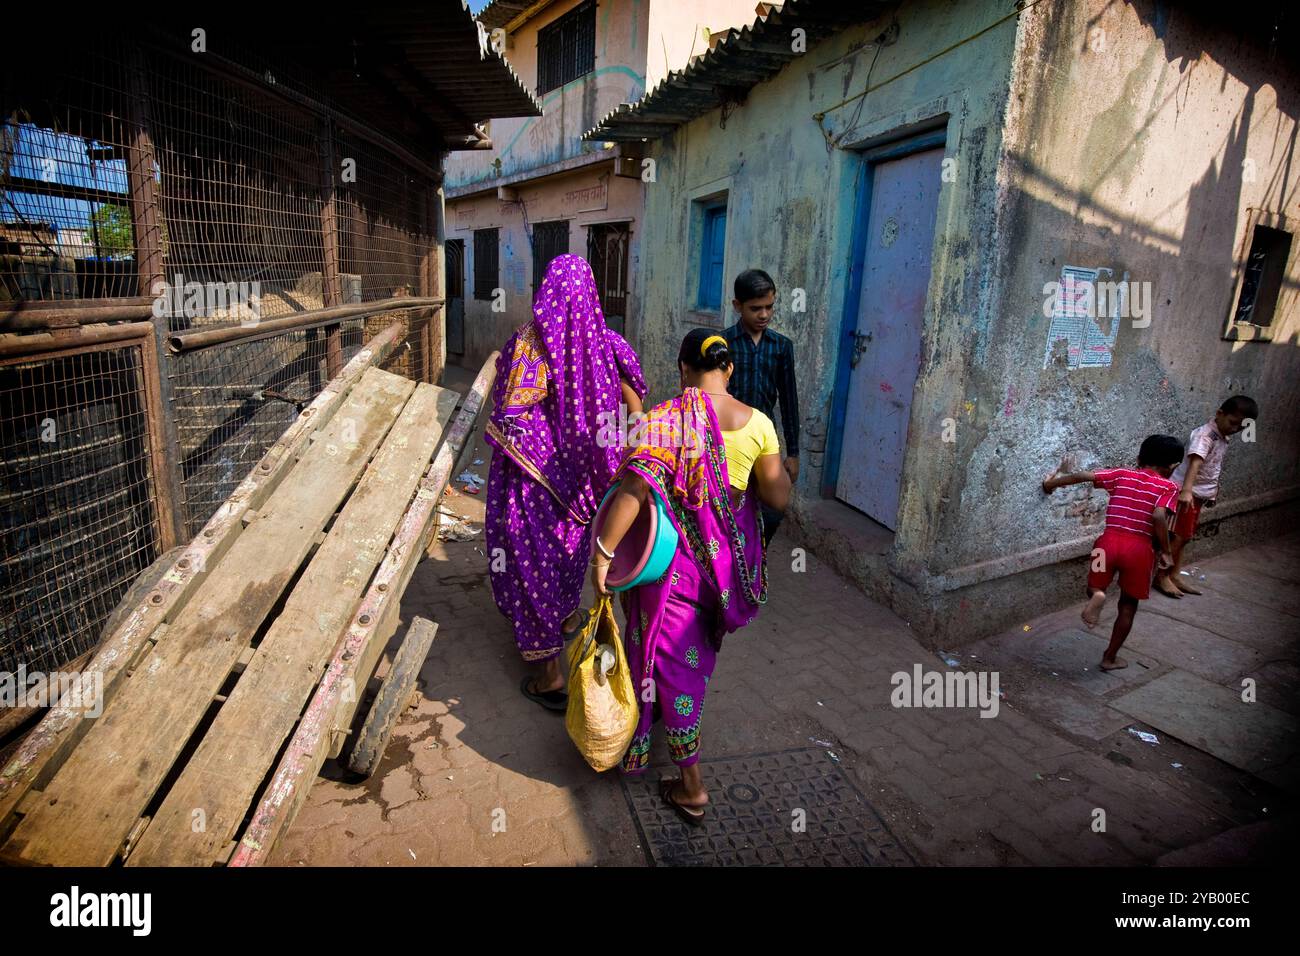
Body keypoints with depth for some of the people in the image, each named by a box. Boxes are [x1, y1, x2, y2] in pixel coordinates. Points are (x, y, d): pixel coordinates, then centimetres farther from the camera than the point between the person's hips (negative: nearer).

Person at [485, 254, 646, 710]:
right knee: (572, 539, 27)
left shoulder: (529, 341, -18)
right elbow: (635, 403, 2)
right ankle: (568, 615, 51)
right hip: (581, 470, 5)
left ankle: (550, 671, 11)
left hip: (535, 470, -5)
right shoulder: (604, 342, -4)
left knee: (534, 553, 5)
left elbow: (508, 414, -21)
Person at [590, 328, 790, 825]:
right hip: (730, 558, 5)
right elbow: (779, 497, -3)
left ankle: (692, 787, 19)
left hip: (677, 558, -5)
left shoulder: (665, 418, -18)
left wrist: (603, 552, -22)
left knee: (674, 660, 11)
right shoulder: (758, 423, -7)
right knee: (701, 653, 27)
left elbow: (633, 489, -28)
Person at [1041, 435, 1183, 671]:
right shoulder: (1169, 487, 3)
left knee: (1094, 588, 22)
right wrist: (1165, 551, -4)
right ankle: (1110, 657, 22)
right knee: (1128, 606, 16)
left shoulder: (1122, 474, 11)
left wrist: (1051, 483, 17)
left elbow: (1084, 476, 4)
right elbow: (1159, 516, -13)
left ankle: (1096, 595, -16)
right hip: (1139, 548, -1)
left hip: (1108, 542, 2)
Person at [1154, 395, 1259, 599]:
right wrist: (1186, 491, -48)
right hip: (1185, 492, -9)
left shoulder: (1223, 438, 9)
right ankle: (1161, 576, 3)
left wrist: (1213, 491, 25)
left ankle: (1174, 575, 21)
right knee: (1177, 536, -5)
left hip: (1201, 494, 9)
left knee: (1184, 537, 13)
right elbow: (1195, 462, -36)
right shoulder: (1204, 435, -21)